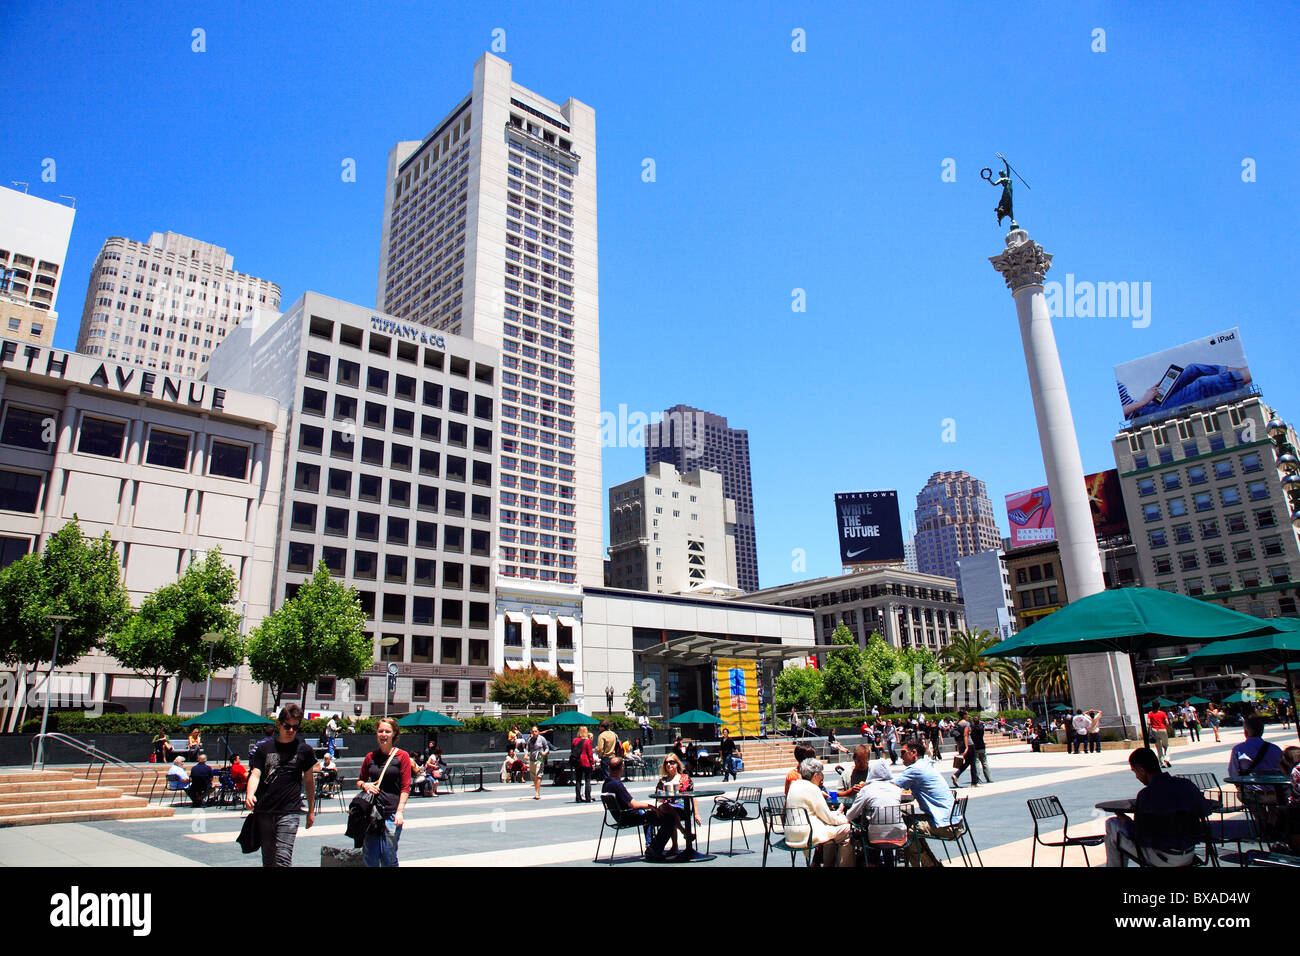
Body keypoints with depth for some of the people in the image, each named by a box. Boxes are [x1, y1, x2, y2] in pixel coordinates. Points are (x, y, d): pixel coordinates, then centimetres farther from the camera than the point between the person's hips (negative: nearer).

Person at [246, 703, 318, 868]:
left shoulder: (304, 749, 3)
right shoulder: (264, 747, 6)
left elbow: (309, 780, 11)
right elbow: (255, 774, -2)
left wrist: (311, 811, 14)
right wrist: (250, 795, -23)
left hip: (289, 811, -3)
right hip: (264, 811, 3)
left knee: (283, 858, -13)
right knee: (268, 858, 13)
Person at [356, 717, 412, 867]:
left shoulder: (402, 756, -2)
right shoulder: (370, 757, 8)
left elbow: (405, 788, -3)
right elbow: (360, 780, 21)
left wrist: (400, 811, -13)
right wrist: (365, 785, -2)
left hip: (392, 813, -3)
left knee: (389, 857, 1)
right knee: (370, 857, 4)